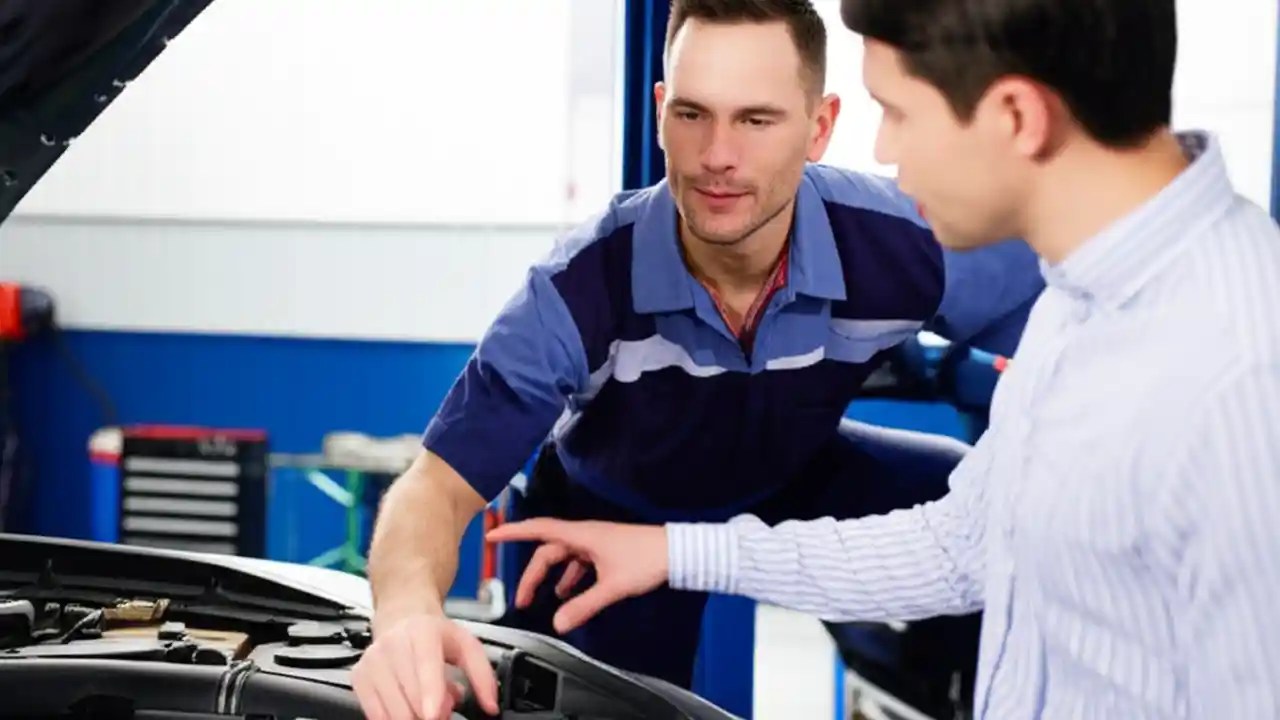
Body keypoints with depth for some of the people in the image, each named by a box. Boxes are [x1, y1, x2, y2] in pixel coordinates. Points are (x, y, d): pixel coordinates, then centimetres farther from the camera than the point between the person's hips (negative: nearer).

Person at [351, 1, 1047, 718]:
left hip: (797, 483, 2)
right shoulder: (584, 286, -36)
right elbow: (441, 484, -39)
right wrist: (408, 608, -62)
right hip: (615, 511, -1)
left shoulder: (906, 244, -32)